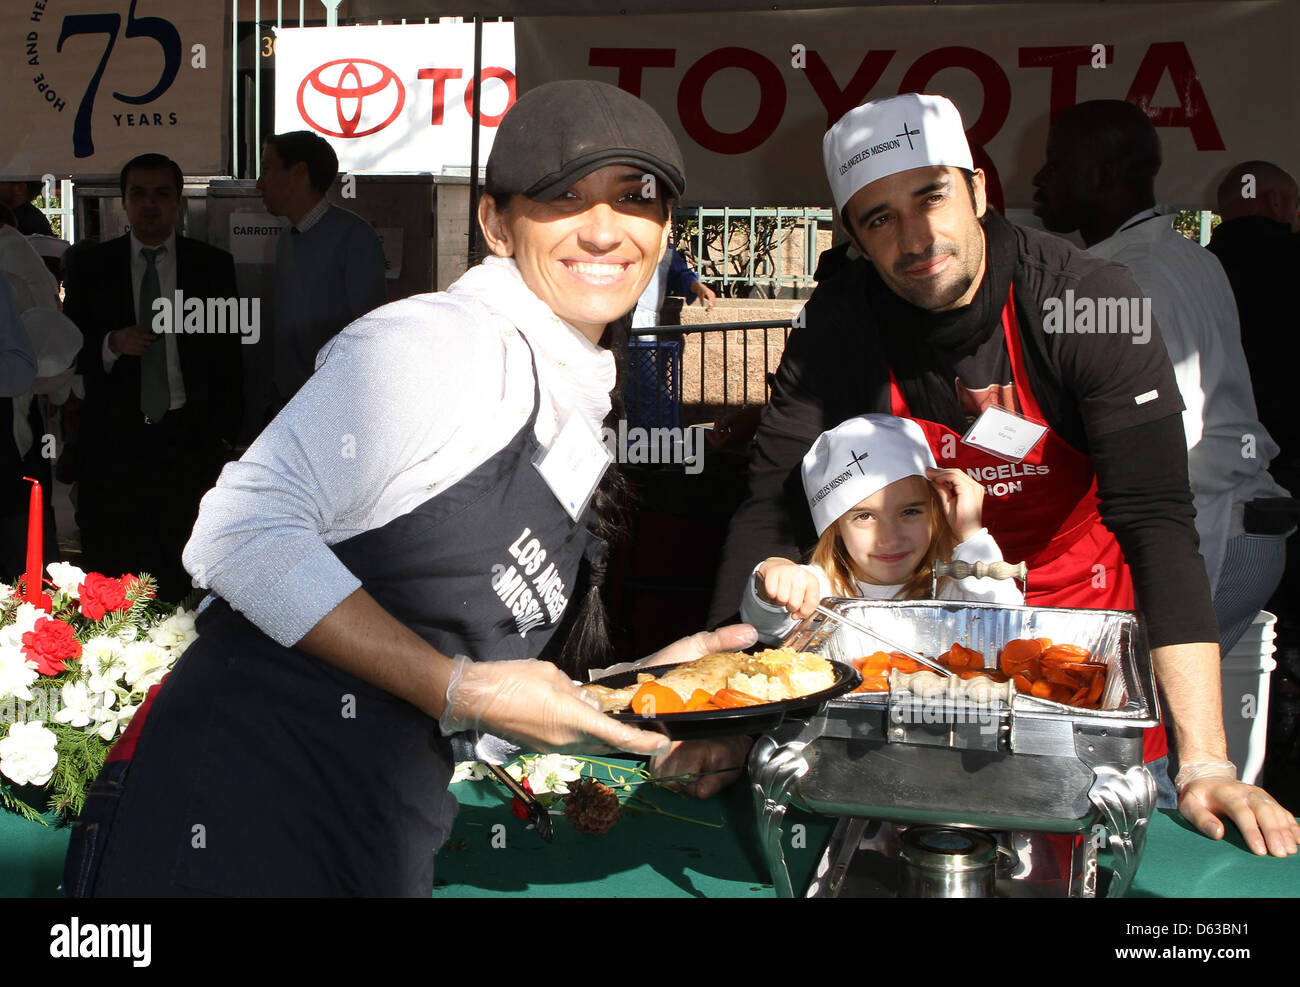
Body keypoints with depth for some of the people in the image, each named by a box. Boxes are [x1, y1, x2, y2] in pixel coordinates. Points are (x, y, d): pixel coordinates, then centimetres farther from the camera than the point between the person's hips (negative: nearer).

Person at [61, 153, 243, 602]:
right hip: (113, 442, 1)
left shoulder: (213, 265, 5)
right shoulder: (89, 266, 6)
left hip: (189, 440, 0)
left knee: (182, 577, 2)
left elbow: (228, 355, 8)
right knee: (110, 568, 0)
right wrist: (111, 345, -13)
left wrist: (223, 432, 5)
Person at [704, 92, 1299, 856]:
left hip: (1080, 601, -1)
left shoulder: (1091, 303, -24)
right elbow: (772, 510, -16)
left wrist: (1205, 761, -36)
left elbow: (1157, 519, -29)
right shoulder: (840, 324, -16)